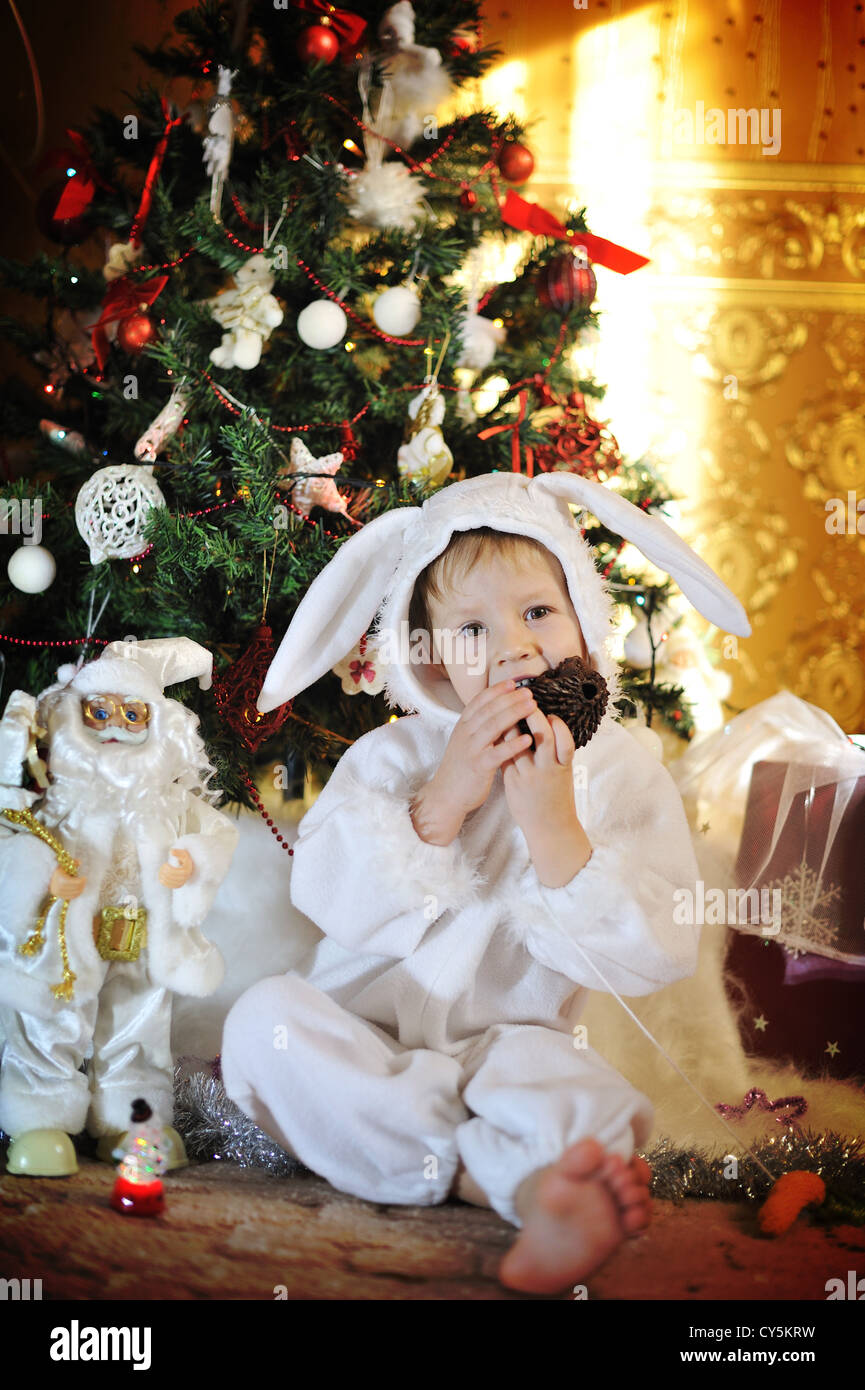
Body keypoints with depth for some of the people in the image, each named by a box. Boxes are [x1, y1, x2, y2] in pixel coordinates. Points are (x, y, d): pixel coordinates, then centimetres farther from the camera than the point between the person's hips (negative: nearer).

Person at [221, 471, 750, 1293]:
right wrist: (441, 802, -22)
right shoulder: (392, 757, 0)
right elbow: (331, 902, -13)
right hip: (363, 1050, 2)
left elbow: (652, 956, -13)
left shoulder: (625, 778, -2)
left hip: (505, 1049, -2)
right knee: (266, 1017, -27)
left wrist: (554, 825, -23)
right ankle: (511, 1175, -30)